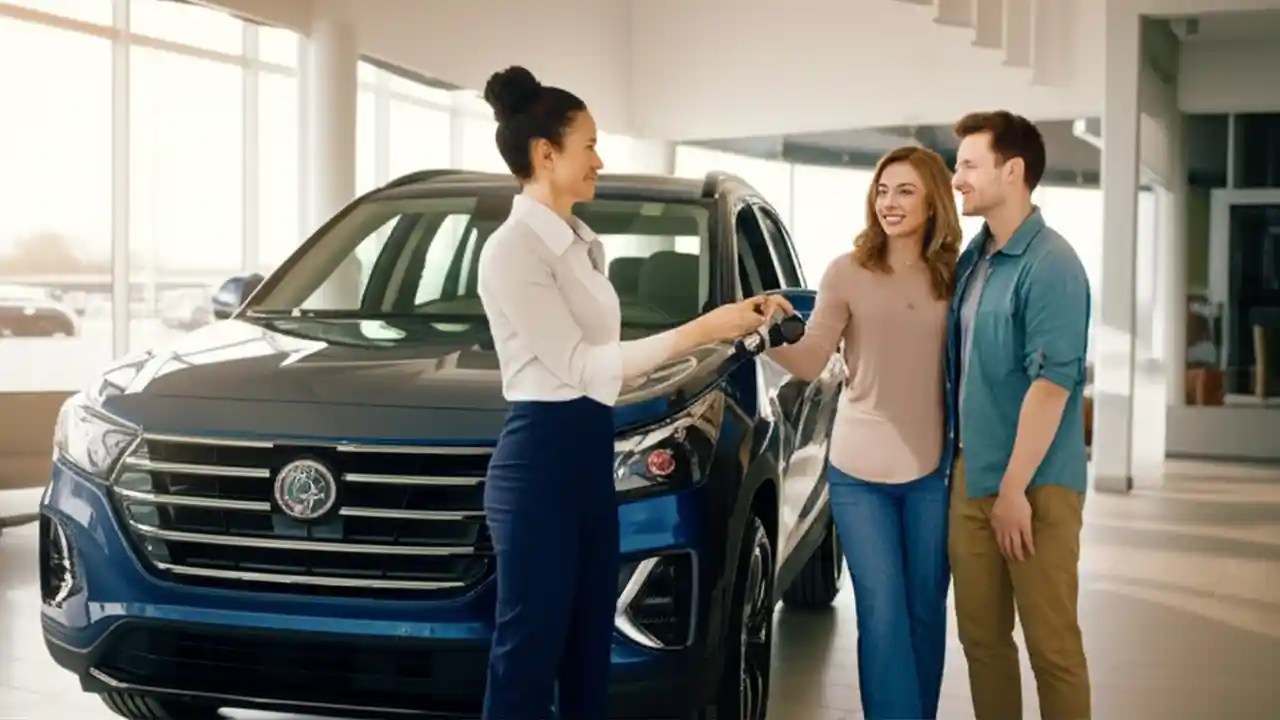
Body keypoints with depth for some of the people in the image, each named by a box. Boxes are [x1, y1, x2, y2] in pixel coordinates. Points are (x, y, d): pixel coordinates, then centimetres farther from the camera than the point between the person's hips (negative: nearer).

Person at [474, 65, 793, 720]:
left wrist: (722, 325, 10)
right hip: (538, 459, -9)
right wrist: (700, 330, -15)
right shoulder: (513, 250, -14)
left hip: (590, 454, 9)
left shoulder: (578, 243, 14)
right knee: (530, 650, -3)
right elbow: (578, 364, -16)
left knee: (589, 648, 13)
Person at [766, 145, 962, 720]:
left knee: (926, 611, 11)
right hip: (859, 469, -2)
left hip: (931, 470, 2)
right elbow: (811, 362, -9)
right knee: (883, 613, -3)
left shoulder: (954, 278, 3)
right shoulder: (847, 272, -3)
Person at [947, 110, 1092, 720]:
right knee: (981, 636, 13)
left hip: (1034, 485, -7)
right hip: (970, 475, 8)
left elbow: (1052, 381, -19)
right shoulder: (971, 258, 11)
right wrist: (967, 468, 14)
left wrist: (1015, 487, -19)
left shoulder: (1050, 264, -13)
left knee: (1051, 644, 1)